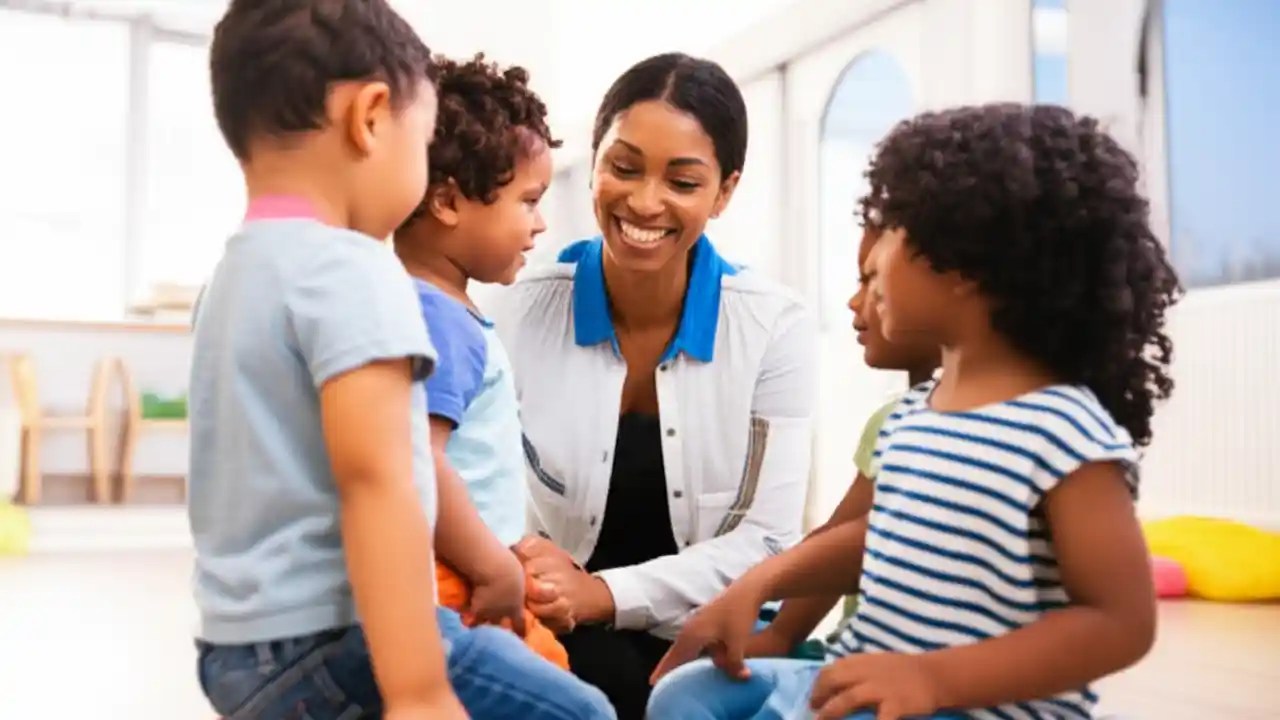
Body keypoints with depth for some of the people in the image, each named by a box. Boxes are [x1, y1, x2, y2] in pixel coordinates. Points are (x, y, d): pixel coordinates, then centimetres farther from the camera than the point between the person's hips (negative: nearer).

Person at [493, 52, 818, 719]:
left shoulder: (775, 327, -7)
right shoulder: (521, 314, -6)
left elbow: (768, 537, -10)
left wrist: (606, 593, -23)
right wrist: (512, 577, -30)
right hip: (556, 638, 0)